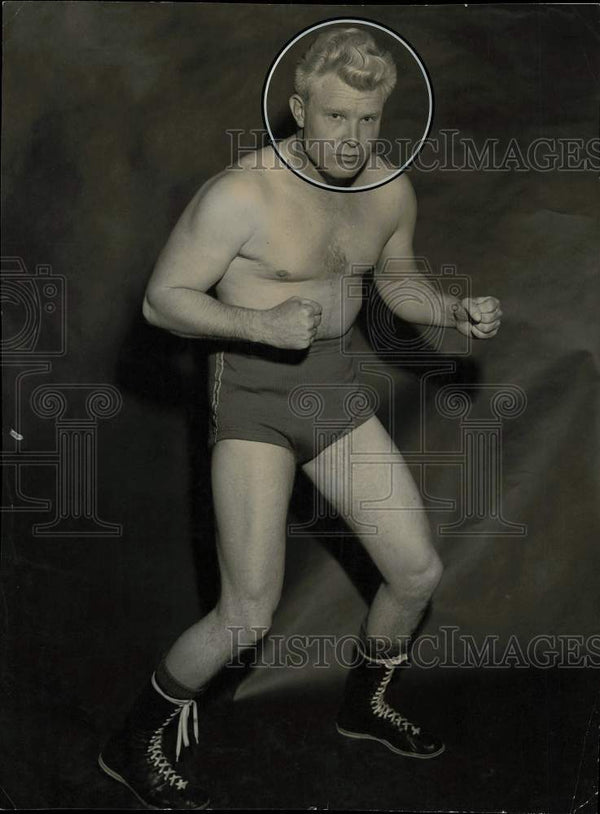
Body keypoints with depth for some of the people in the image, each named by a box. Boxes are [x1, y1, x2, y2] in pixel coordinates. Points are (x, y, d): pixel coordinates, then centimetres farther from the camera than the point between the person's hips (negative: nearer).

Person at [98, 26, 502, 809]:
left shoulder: (391, 191, -1)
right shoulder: (240, 194, -21)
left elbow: (398, 286, 16)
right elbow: (162, 299, -14)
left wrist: (459, 312, -5)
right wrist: (262, 325, -30)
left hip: (332, 387, 6)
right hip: (250, 396, -6)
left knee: (419, 570, 9)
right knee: (250, 615, -12)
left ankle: (365, 702, 38)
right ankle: (137, 742, 13)